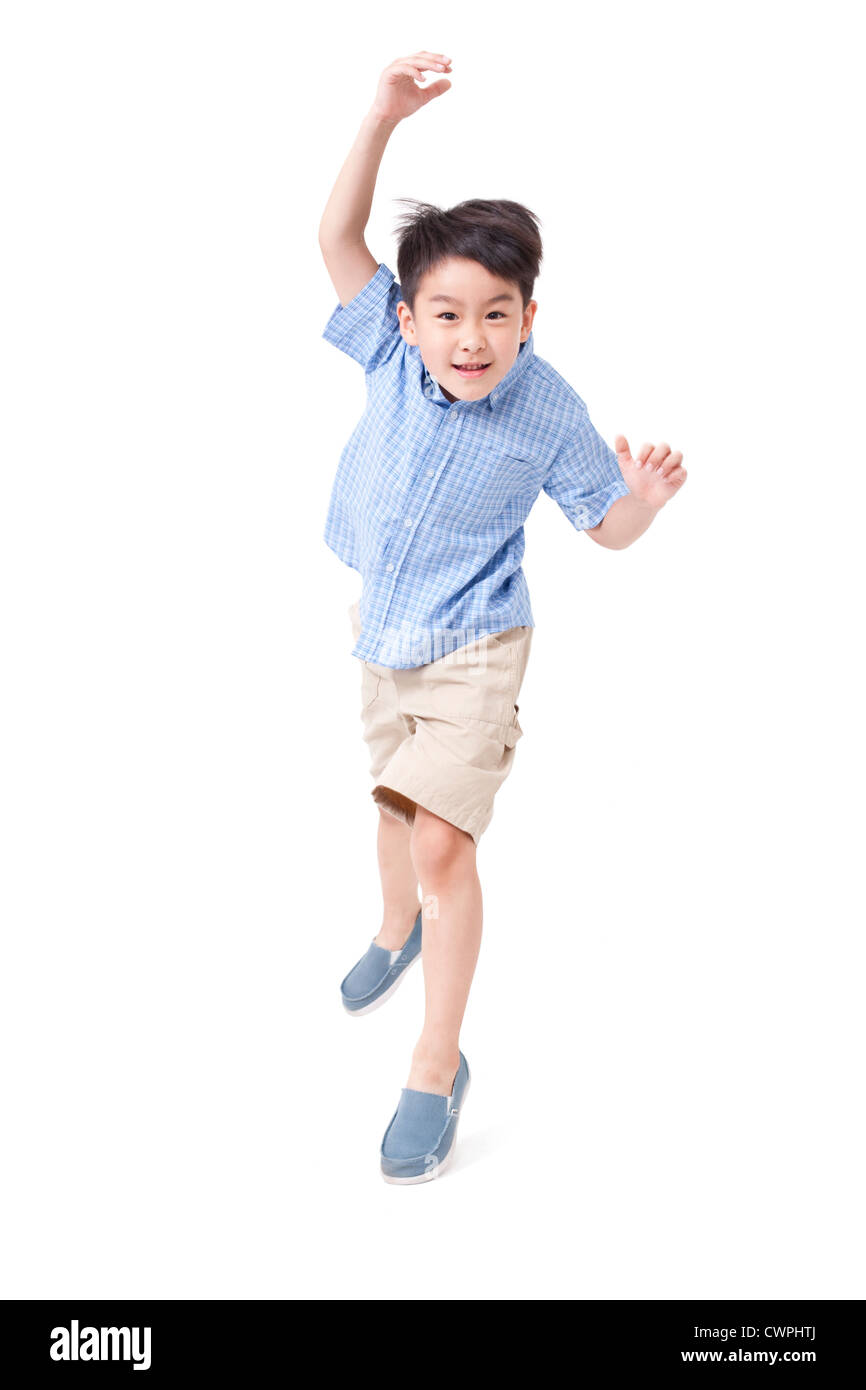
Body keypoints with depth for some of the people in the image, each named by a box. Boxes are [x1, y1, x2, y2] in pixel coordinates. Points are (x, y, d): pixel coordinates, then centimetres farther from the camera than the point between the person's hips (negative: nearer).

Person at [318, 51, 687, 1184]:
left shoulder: (549, 414, -19)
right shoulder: (394, 351, -12)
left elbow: (605, 528, -8)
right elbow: (337, 239, -17)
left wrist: (644, 498, -31)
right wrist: (383, 119, -28)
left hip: (473, 650, -5)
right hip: (382, 631, 5)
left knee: (442, 841, -11)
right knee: (397, 804, 25)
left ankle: (438, 1065, 5)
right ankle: (399, 931, 57)